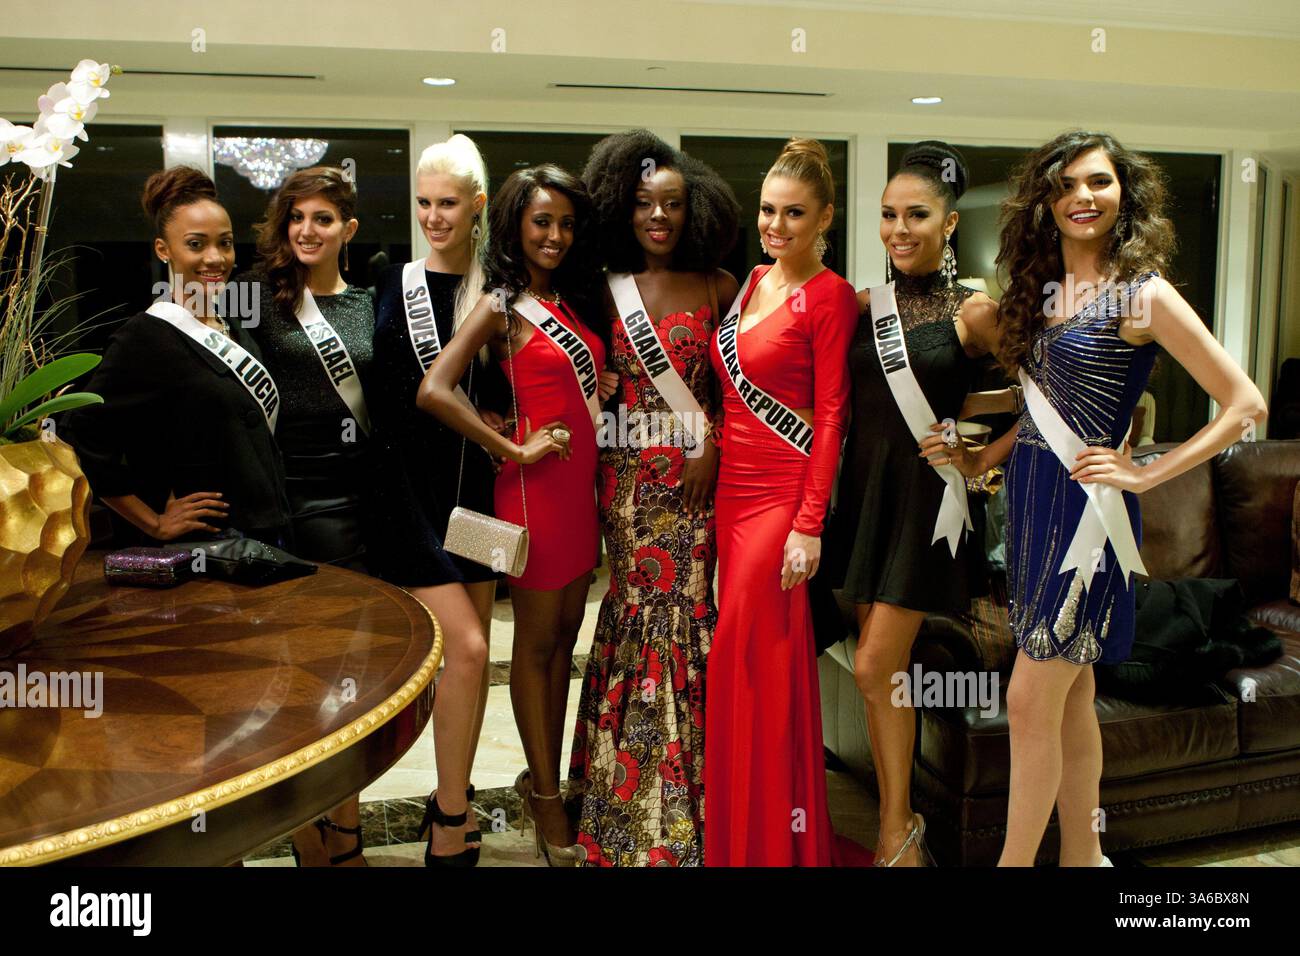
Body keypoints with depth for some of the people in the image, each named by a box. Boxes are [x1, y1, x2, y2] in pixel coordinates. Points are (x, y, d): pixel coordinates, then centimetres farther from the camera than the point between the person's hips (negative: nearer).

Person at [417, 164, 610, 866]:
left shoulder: (571, 300, 12)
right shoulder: (501, 306, -9)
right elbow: (434, 391, -20)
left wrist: (604, 392, 1)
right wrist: (514, 452, -16)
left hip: (581, 480, 7)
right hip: (536, 485, -7)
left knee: (565, 636, 15)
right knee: (535, 642, 5)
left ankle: (544, 777, 31)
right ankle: (547, 802, 19)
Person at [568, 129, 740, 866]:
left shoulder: (717, 288, 4)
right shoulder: (604, 288, 6)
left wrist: (713, 446, -8)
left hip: (694, 473, -1)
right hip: (626, 472, 1)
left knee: (685, 607, -1)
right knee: (636, 607, 3)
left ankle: (683, 792, 15)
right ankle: (632, 788, 19)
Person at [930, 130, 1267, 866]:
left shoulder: (1142, 294, -9)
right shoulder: (1044, 288, 11)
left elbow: (1246, 405, -10)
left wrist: (1145, 474, -13)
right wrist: (984, 458, 7)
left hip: (1085, 505, -7)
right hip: (1032, 498, 7)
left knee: (1030, 701, -3)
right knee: (1071, 694, 14)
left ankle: (1016, 859, 11)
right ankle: (1083, 853, 27)